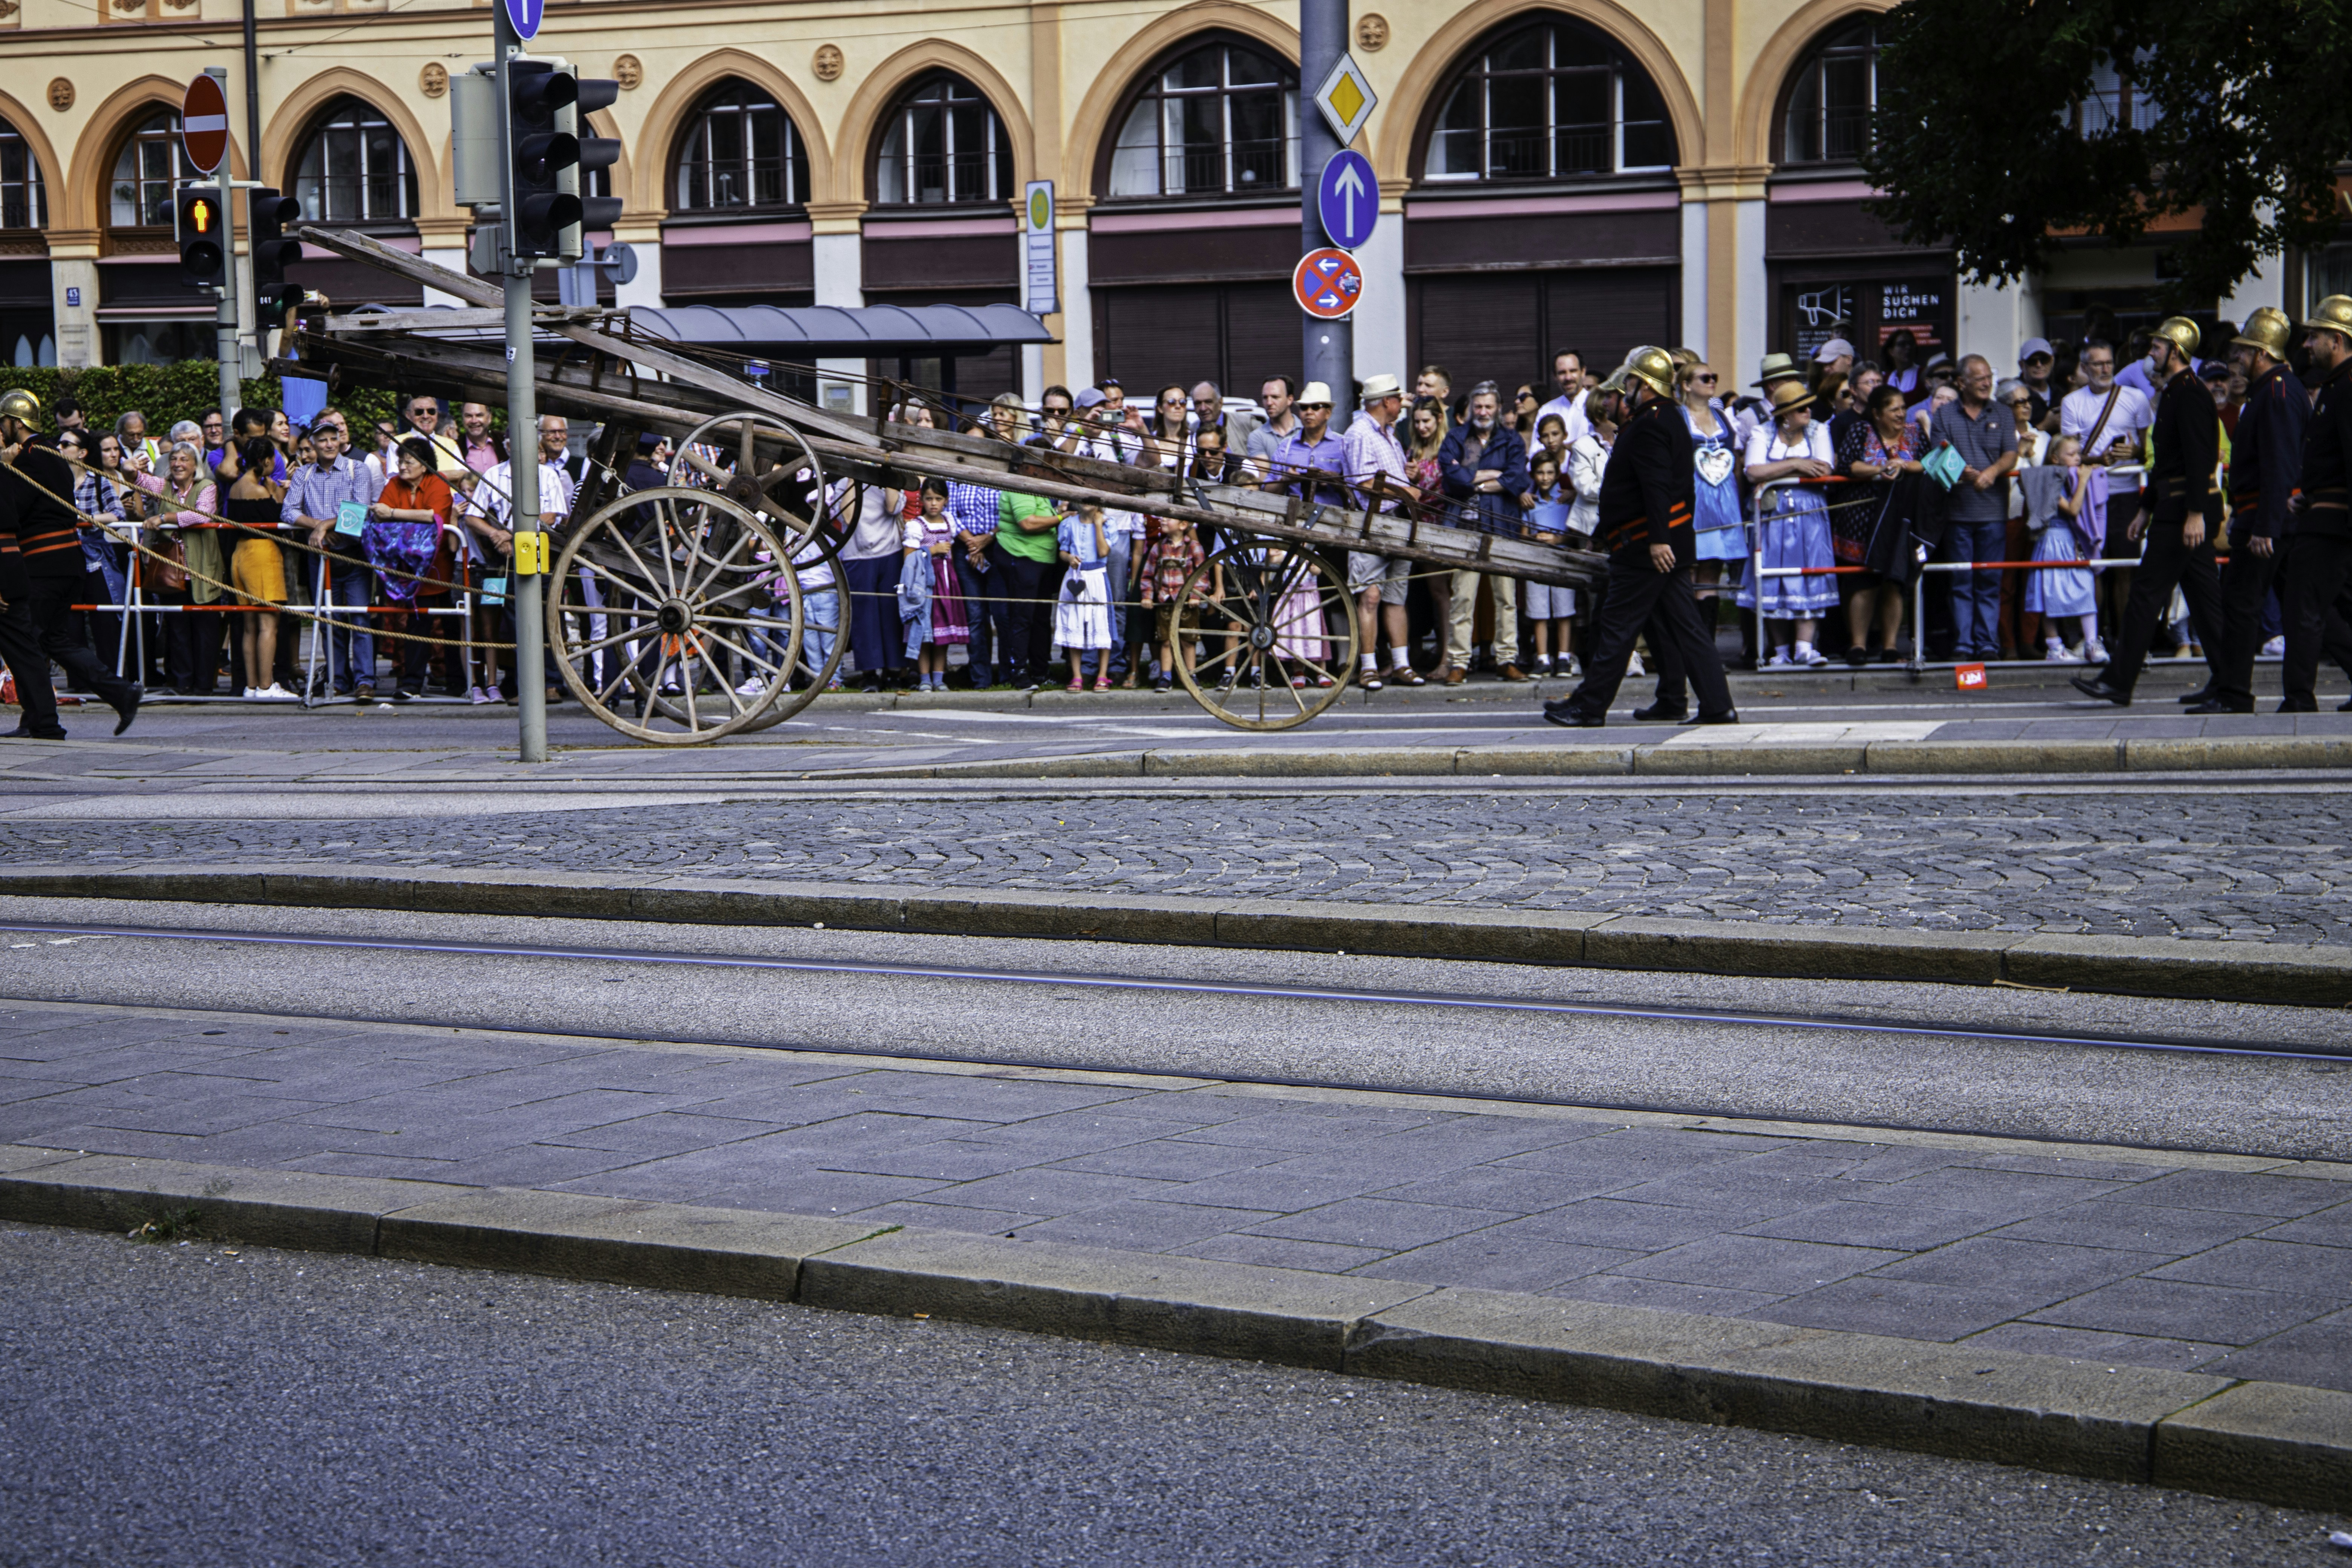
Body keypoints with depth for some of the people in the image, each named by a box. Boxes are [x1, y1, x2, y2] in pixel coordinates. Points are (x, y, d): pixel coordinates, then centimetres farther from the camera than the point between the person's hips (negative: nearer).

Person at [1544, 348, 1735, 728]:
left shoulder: (1649, 424, -14)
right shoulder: (1672, 419, 18)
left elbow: (1657, 486, -23)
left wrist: (1658, 540, -27)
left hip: (1647, 544, -10)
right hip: (1671, 544, 10)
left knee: (1618, 626, -3)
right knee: (1683, 625, 8)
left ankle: (1589, 707, 2)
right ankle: (1718, 708, 4)